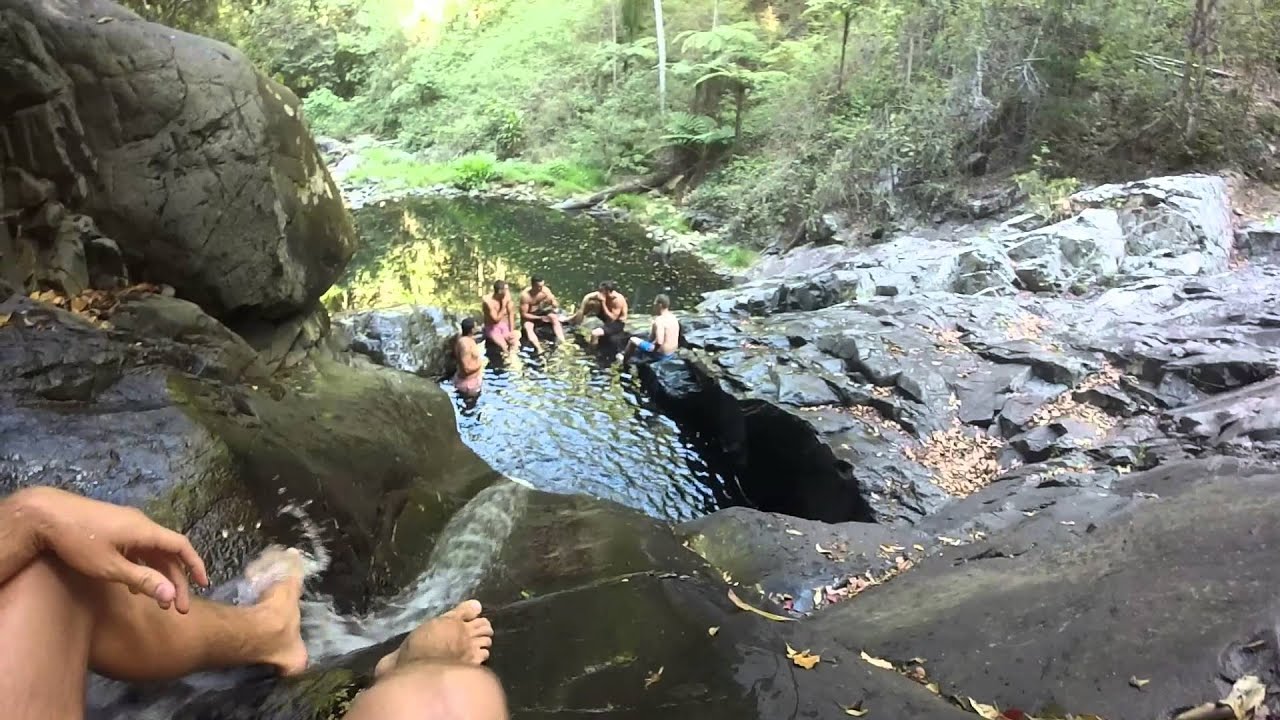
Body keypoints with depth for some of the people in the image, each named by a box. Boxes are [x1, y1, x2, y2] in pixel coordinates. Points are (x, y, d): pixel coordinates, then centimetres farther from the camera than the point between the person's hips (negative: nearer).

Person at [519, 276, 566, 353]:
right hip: (529, 316, -3)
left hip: (542, 312, 3)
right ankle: (539, 349, -48)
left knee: (554, 317, -23)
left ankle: (563, 343, -31)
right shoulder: (525, 295, -27)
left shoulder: (545, 290, -16)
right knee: (527, 326, -32)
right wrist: (539, 318, -27)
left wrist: (552, 301, -33)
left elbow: (556, 305, -9)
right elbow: (524, 314, -22)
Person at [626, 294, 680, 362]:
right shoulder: (673, 317, 4)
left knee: (633, 340, 5)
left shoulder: (659, 320, -25)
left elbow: (659, 342, -33)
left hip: (661, 354, -9)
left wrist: (650, 346, -15)